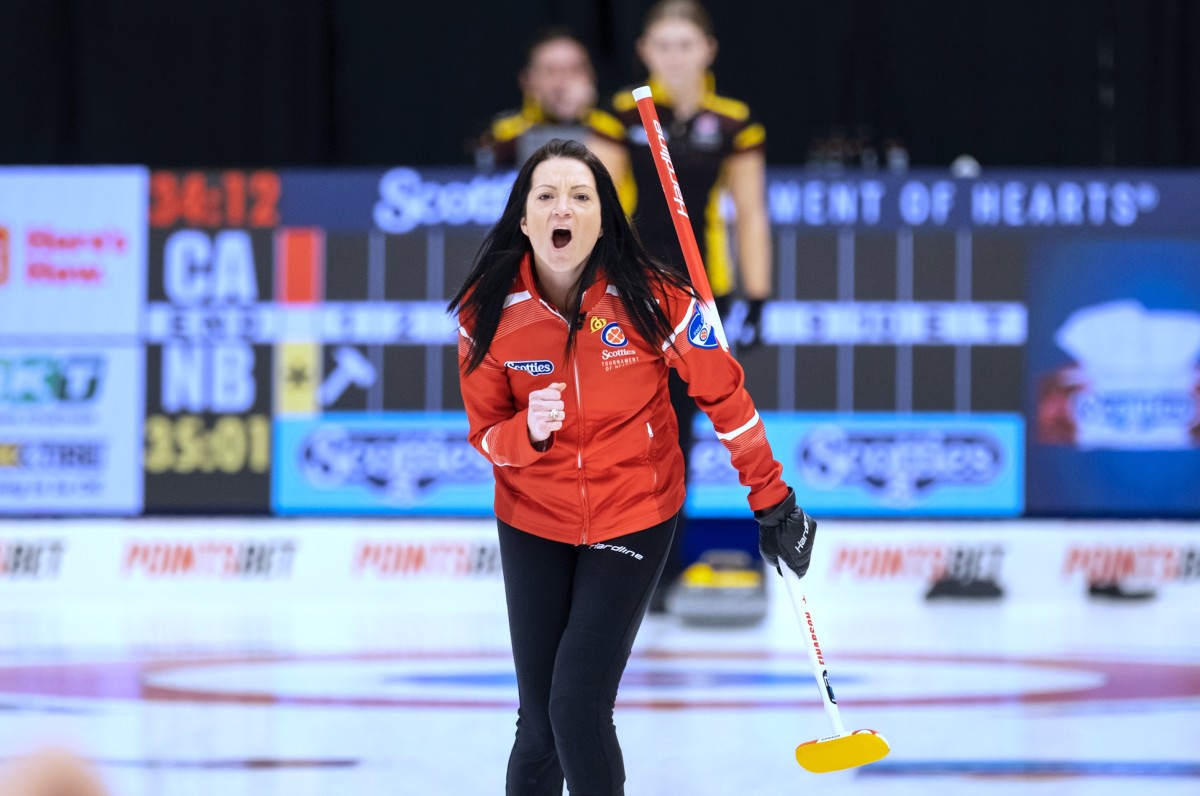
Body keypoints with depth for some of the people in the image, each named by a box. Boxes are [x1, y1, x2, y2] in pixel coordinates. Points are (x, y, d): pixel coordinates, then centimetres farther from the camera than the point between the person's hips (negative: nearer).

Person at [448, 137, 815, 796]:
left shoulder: (652, 298, -18)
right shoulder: (489, 312, -11)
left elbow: (723, 393, -7)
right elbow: (487, 436, -3)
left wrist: (772, 502, -2)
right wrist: (529, 433, -27)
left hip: (633, 517, -2)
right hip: (534, 523, 2)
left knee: (579, 708, -13)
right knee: (538, 718, 5)